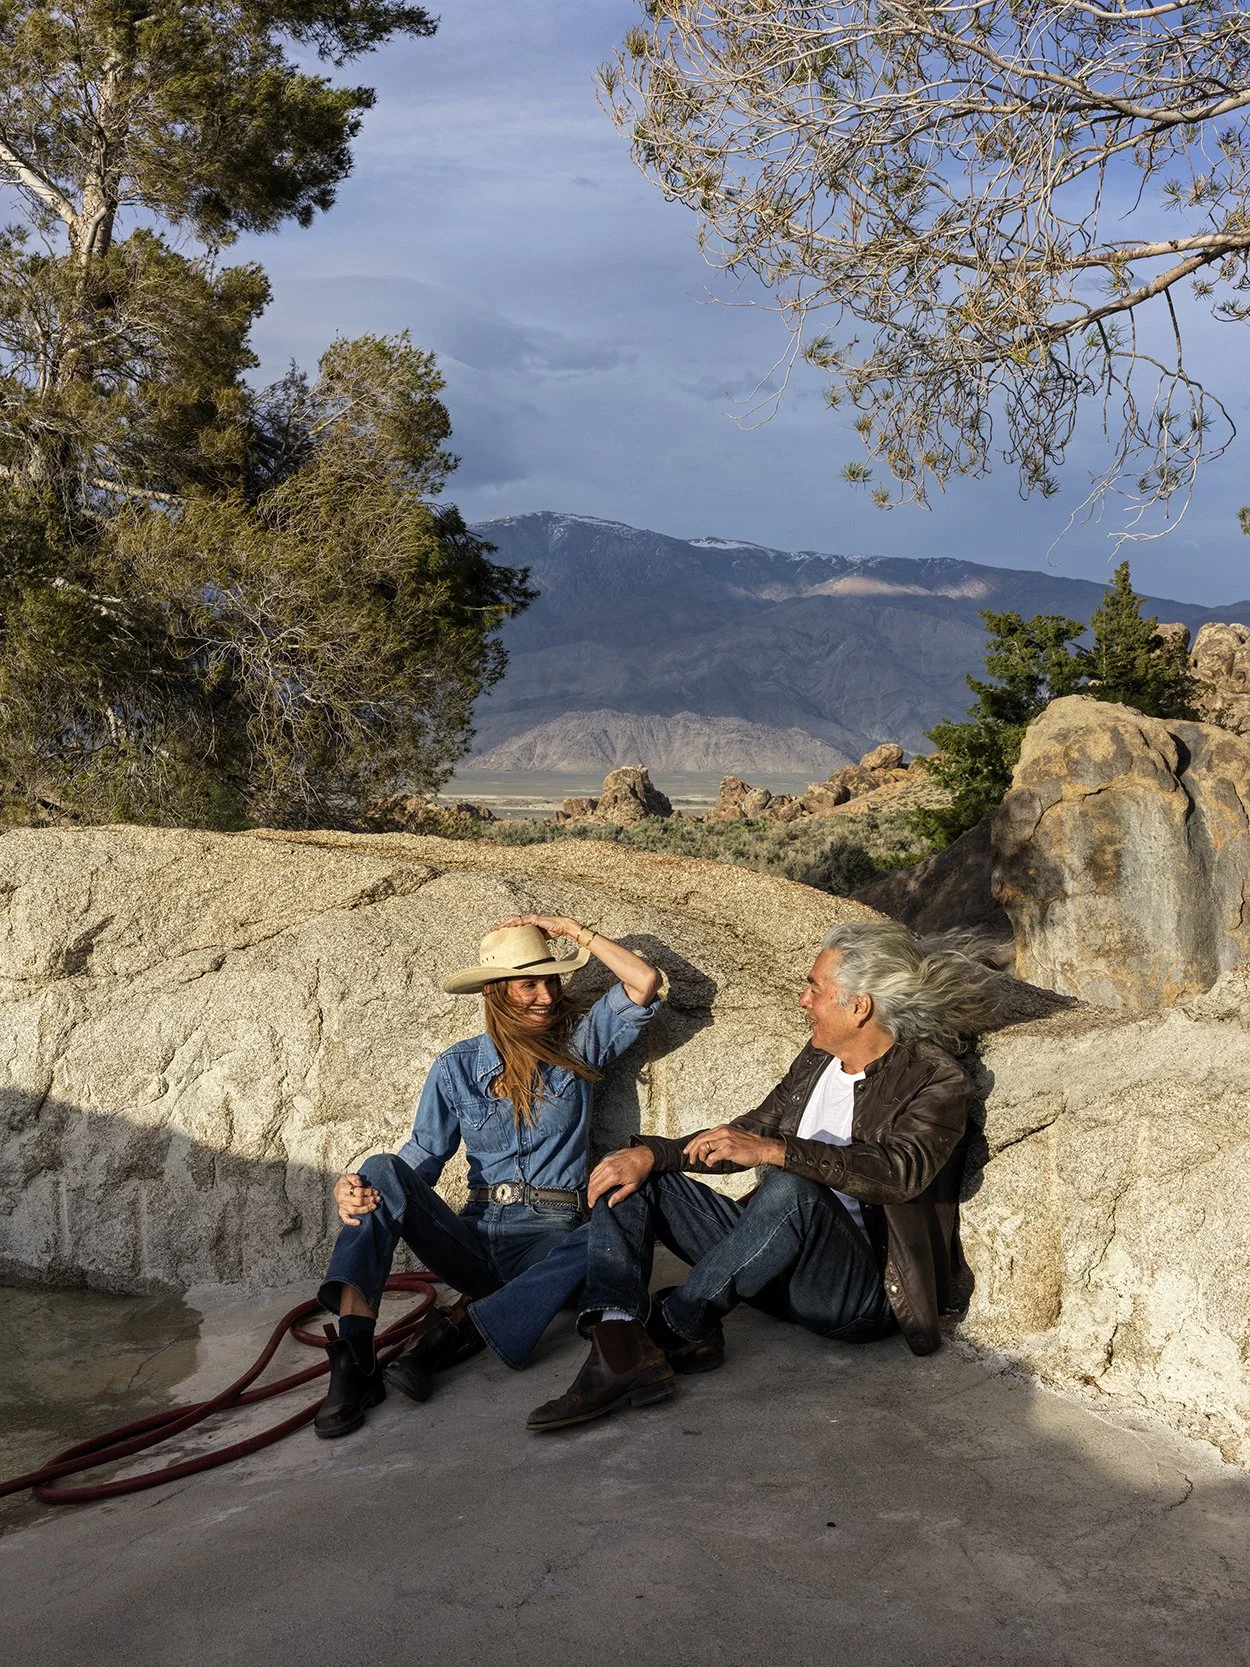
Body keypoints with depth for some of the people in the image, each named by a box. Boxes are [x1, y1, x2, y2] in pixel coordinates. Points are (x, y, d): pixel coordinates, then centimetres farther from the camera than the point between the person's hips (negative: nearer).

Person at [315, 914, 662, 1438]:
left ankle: (456, 1327, -29)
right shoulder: (457, 1067, 8)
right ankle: (353, 1359, -39)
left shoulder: (576, 1045, 8)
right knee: (385, 1170, -26)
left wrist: (571, 929, 1)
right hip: (476, 1235, 2)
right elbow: (424, 1155, 3)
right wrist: (356, 1191, -17)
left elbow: (645, 983, -2)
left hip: (550, 1235, -1)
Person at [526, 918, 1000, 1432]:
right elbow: (751, 1131, 15)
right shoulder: (818, 1058, 14)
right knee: (631, 1175, -3)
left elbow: (900, 1168, -28)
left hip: (862, 1289, -8)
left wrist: (772, 1151, -35)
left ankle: (677, 1325, -20)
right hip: (779, 1262, 8)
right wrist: (649, 1154, -1)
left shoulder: (935, 1081, -10)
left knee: (792, 1188, -38)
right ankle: (619, 1346, -28)